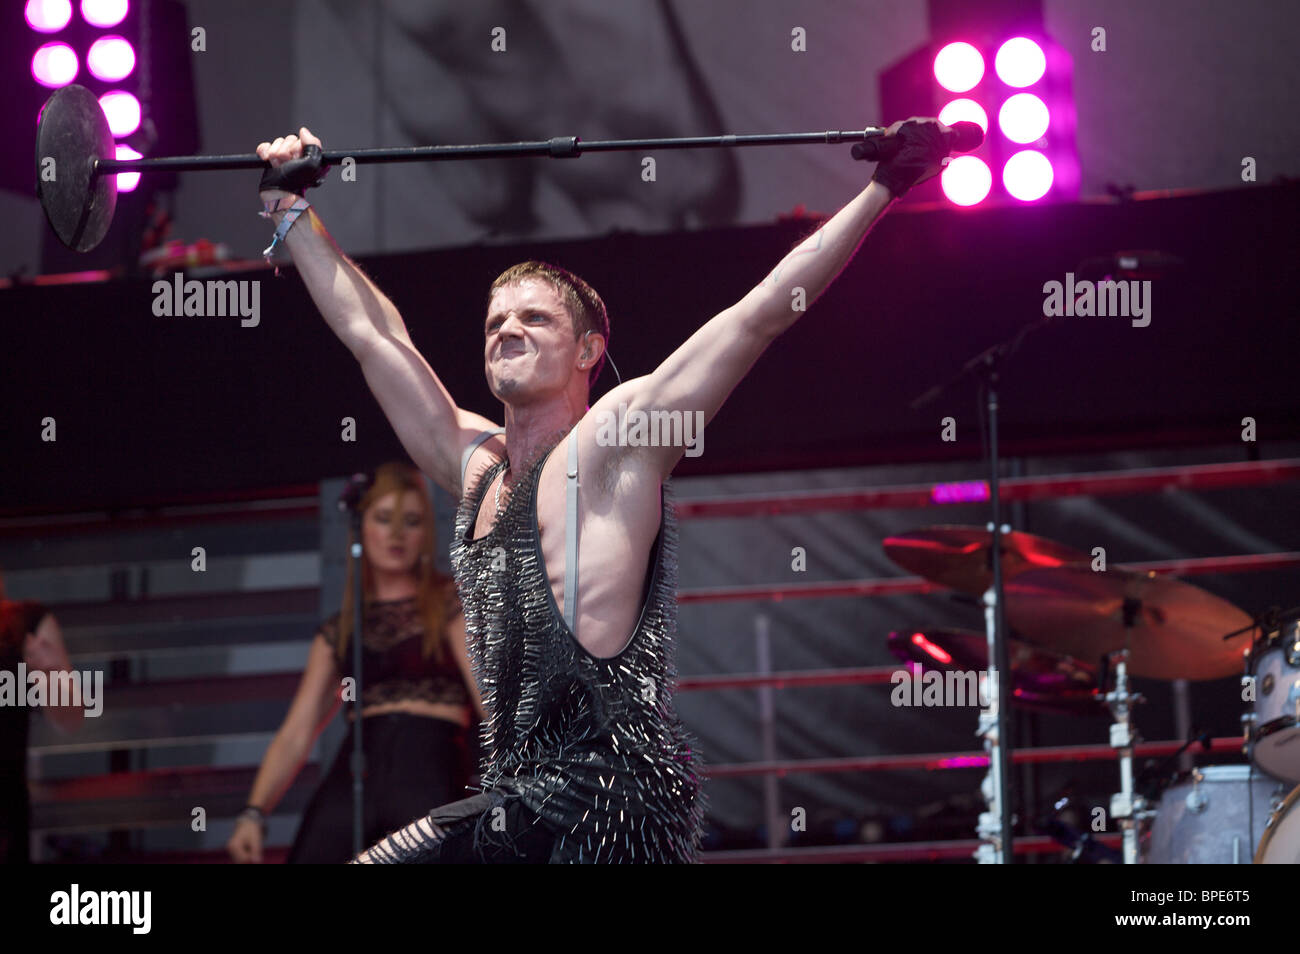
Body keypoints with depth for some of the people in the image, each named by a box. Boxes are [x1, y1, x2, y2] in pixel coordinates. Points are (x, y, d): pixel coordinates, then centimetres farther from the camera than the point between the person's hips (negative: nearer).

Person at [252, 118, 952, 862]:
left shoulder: (617, 439, 0)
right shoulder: (475, 464, 18)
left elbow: (766, 310, -4)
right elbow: (372, 332, 28)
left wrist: (885, 187, -6)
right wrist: (289, 206, 34)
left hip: (614, 800, -7)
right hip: (513, 804, 7)